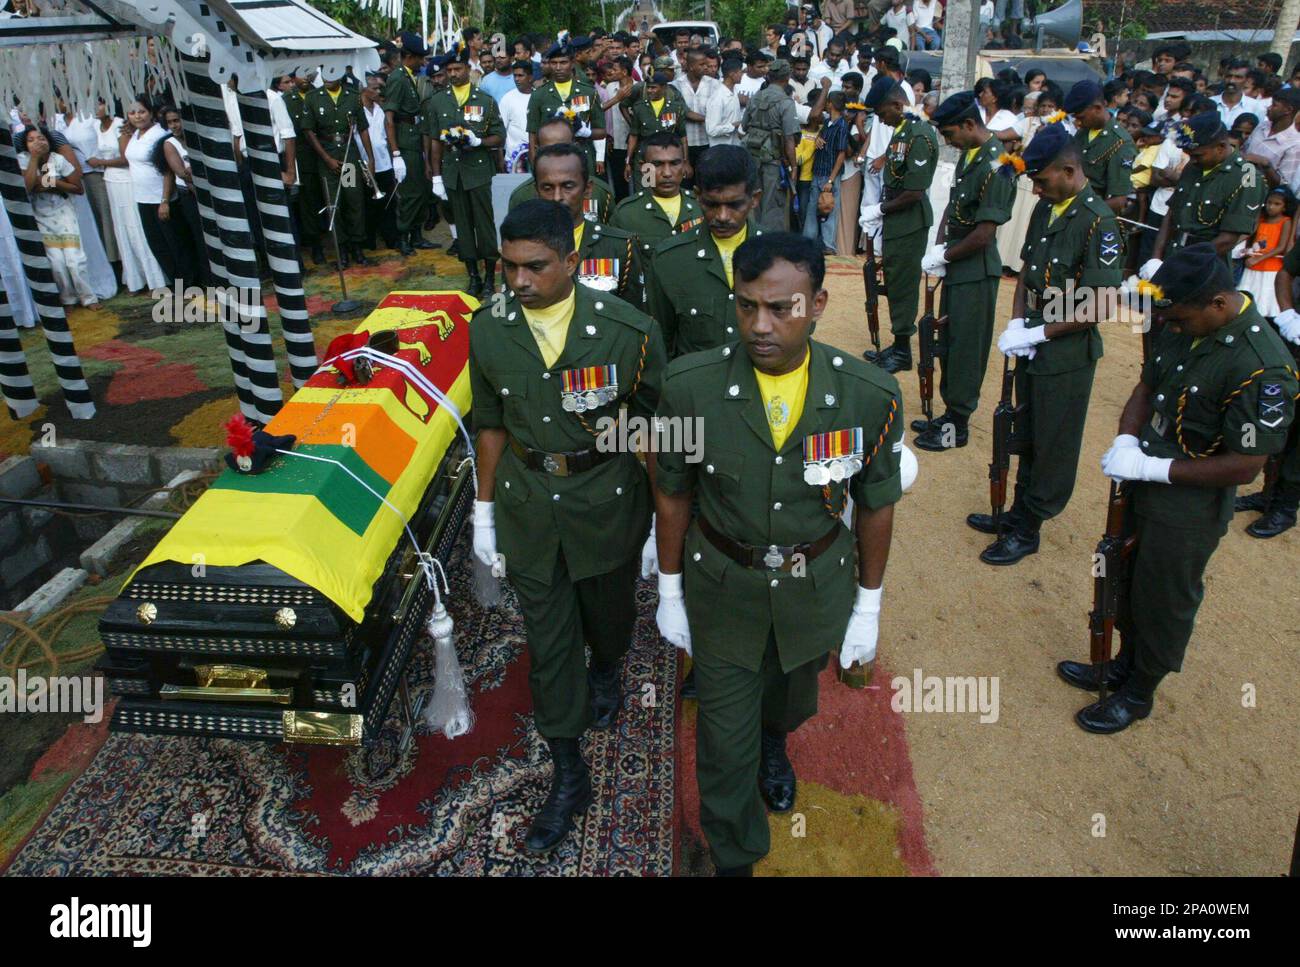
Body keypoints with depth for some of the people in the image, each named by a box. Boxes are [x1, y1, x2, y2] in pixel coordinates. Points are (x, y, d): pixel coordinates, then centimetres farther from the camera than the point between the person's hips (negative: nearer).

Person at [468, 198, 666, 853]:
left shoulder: (629, 330, -18)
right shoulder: (488, 330, -9)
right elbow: (491, 423, 3)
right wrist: (484, 511, 6)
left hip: (607, 503, -1)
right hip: (527, 504, 2)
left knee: (607, 611, 22)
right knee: (547, 640, 11)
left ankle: (607, 672, 60)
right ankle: (568, 777, 30)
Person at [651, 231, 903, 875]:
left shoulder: (871, 396, -20)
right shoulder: (689, 386, -21)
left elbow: (876, 504, -5)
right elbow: (673, 494, -7)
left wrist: (869, 606, 3)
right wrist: (669, 592, 1)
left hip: (816, 584, 2)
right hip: (721, 586, -1)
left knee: (791, 693, 30)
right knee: (725, 738, 11)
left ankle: (774, 741, 69)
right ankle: (733, 858, 41)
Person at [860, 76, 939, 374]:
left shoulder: (920, 136, -18)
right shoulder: (900, 131, 10)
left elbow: (914, 193, -21)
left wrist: (880, 209, -11)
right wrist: (879, 213, 6)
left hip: (909, 224, -9)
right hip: (895, 223, 9)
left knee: (903, 286, 0)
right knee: (893, 285, 15)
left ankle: (903, 352, 13)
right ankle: (897, 346, 28)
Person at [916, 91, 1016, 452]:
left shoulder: (994, 167, -20)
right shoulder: (968, 155, 8)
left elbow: (984, 233, -22)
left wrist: (944, 256, -12)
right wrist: (939, 246, 1)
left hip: (976, 271, -9)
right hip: (956, 268, 9)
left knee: (966, 348, 0)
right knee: (948, 344, 16)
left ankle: (957, 425, 11)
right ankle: (950, 413, 29)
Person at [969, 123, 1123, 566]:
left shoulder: (1097, 222, -18)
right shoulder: (1045, 209, 6)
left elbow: (1100, 306, -21)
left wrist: (1038, 334, -18)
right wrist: (1016, 325, -3)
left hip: (1067, 355, -8)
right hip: (1032, 347, 8)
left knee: (1053, 447, 7)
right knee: (1028, 440, 18)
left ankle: (1027, 530, 18)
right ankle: (1018, 514, 33)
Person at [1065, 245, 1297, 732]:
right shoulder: (1183, 328, -3)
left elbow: (1244, 467, -24)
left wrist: (1154, 468, -22)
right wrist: (1126, 442, -8)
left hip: (1188, 512, -7)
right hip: (1144, 489, 7)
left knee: (1164, 604, 11)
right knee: (1129, 583, 23)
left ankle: (1139, 693, 32)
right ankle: (1125, 663, 45)